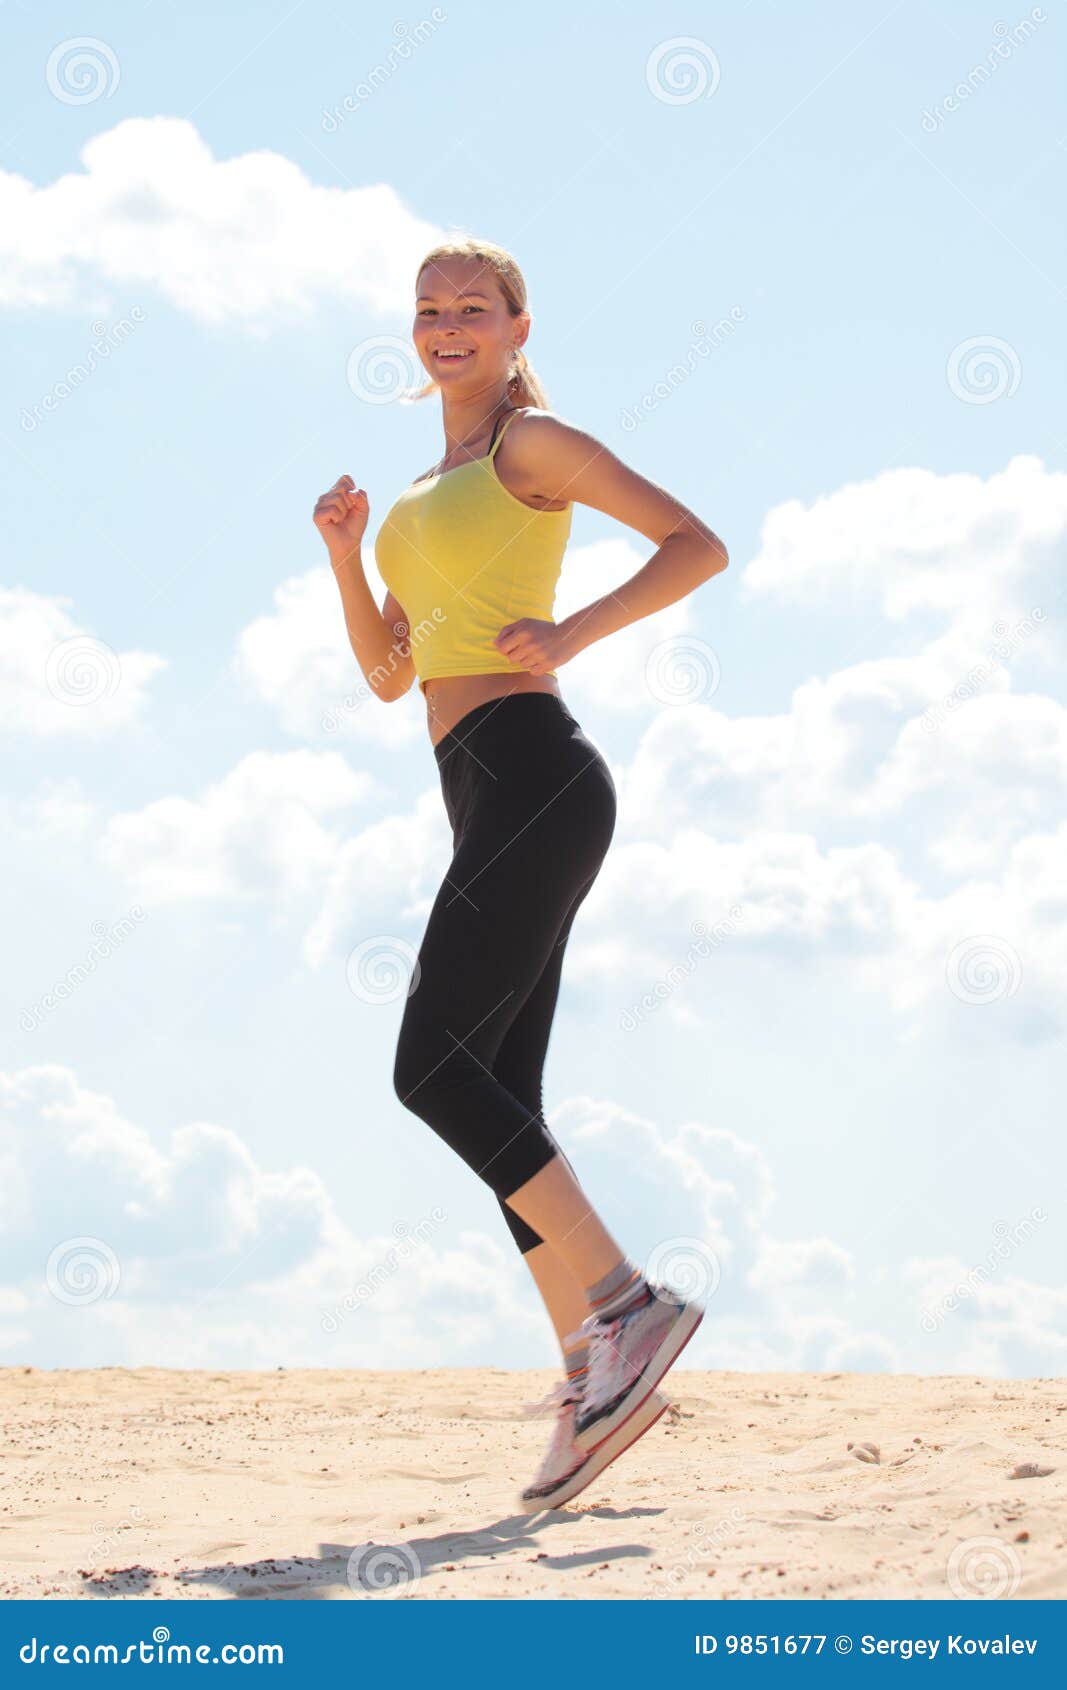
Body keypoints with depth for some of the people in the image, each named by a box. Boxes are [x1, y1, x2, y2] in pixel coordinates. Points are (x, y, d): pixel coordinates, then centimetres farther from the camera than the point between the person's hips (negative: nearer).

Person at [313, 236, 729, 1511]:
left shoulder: (531, 442, 1)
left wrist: (572, 634, -15)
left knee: (433, 1067, -16)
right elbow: (388, 676, 26)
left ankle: (623, 1302, -15)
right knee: (495, 1099, 3)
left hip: (530, 775, -9)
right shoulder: (430, 489, 26)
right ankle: (592, 1381, 3)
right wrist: (345, 555, 12)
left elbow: (698, 545, -5)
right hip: (492, 805, 9)